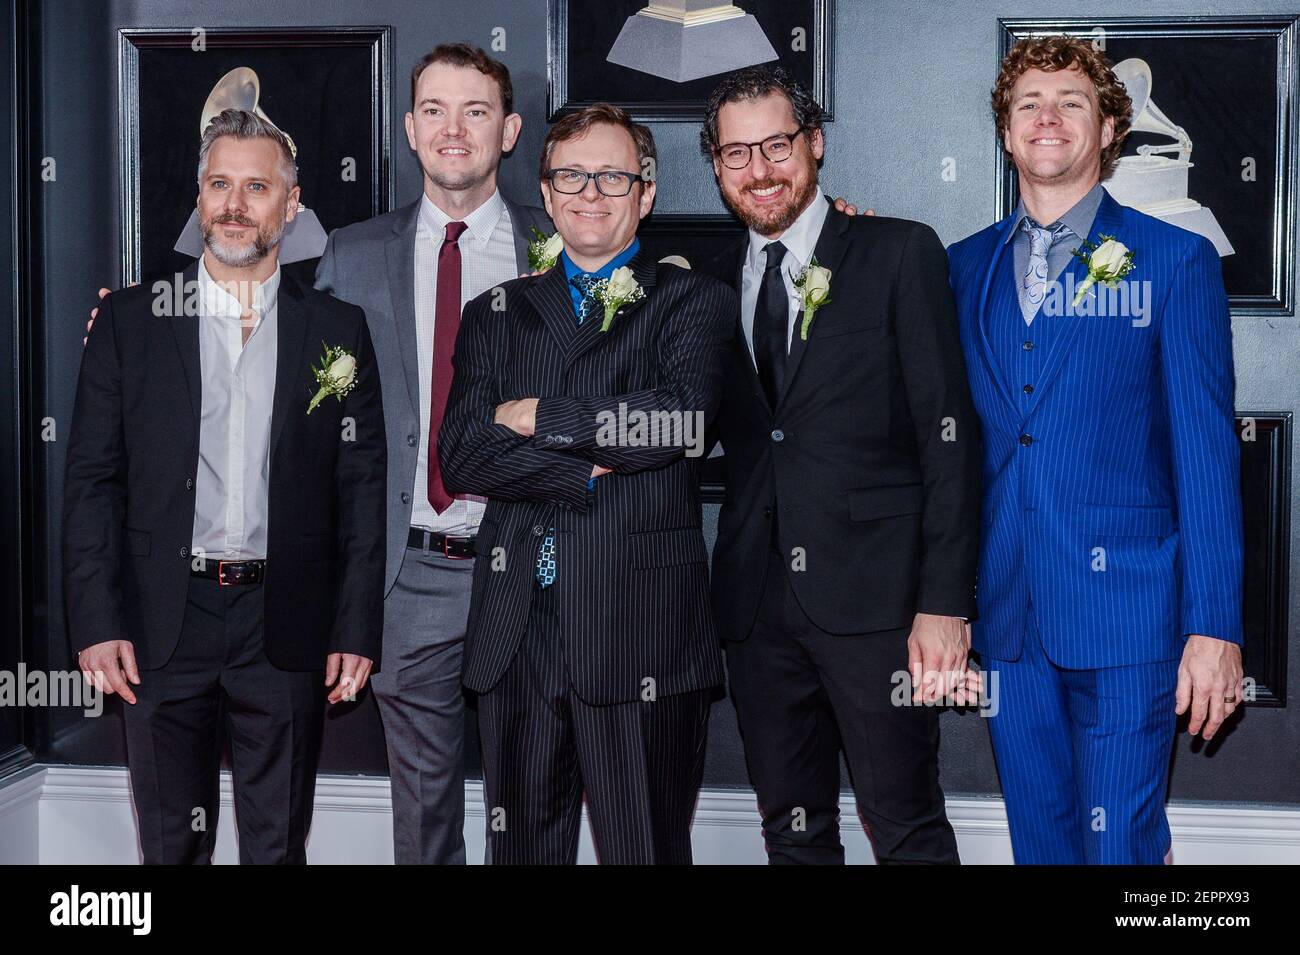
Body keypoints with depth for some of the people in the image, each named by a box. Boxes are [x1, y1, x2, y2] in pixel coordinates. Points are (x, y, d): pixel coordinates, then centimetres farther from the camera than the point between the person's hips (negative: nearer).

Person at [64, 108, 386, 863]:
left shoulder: (339, 329, 4)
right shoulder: (130, 320, 5)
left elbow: (363, 487, 3)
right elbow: (93, 480, 2)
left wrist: (357, 631, -3)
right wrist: (97, 623, -6)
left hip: (287, 629, 0)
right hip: (163, 626, 0)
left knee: (280, 845, 11)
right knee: (171, 845, 11)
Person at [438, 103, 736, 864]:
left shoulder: (695, 302, 8)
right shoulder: (497, 314, 16)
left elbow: (685, 419, -13)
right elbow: (460, 454, 2)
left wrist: (540, 417, -5)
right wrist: (588, 470, -10)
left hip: (642, 633, -3)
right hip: (516, 631, 3)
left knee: (646, 845, 2)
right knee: (522, 845, 10)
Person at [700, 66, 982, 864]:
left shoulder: (900, 254, -1)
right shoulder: (716, 281, 14)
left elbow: (949, 434, -7)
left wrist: (945, 602, -12)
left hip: (874, 596, -4)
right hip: (759, 608, 5)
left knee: (908, 829, 0)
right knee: (793, 832, 13)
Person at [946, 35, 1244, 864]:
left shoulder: (1176, 260, -1)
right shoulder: (967, 267, 11)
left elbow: (1206, 451, -5)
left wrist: (1214, 625, -10)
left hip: (1124, 609, -4)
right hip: (1008, 611, 4)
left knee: (1120, 843, 1)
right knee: (1038, 838, 14)